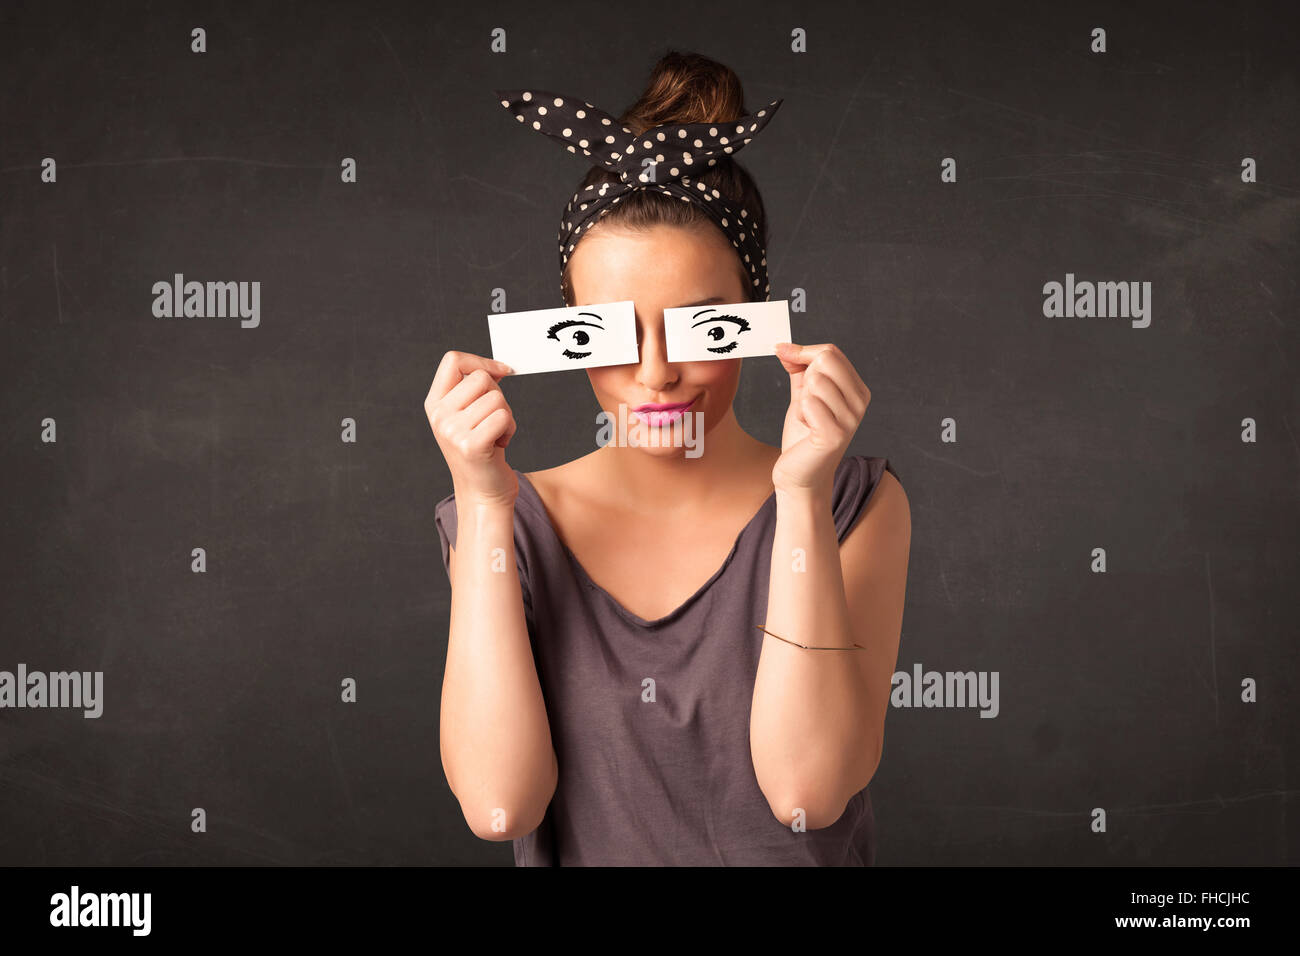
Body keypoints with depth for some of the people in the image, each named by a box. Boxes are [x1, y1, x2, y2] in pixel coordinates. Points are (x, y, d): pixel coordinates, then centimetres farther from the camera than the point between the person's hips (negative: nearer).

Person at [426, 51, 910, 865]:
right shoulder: (517, 524, 1)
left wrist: (804, 499, -18)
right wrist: (482, 506, -13)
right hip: (579, 860, 1)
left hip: (800, 859, -1)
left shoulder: (856, 506, -3)